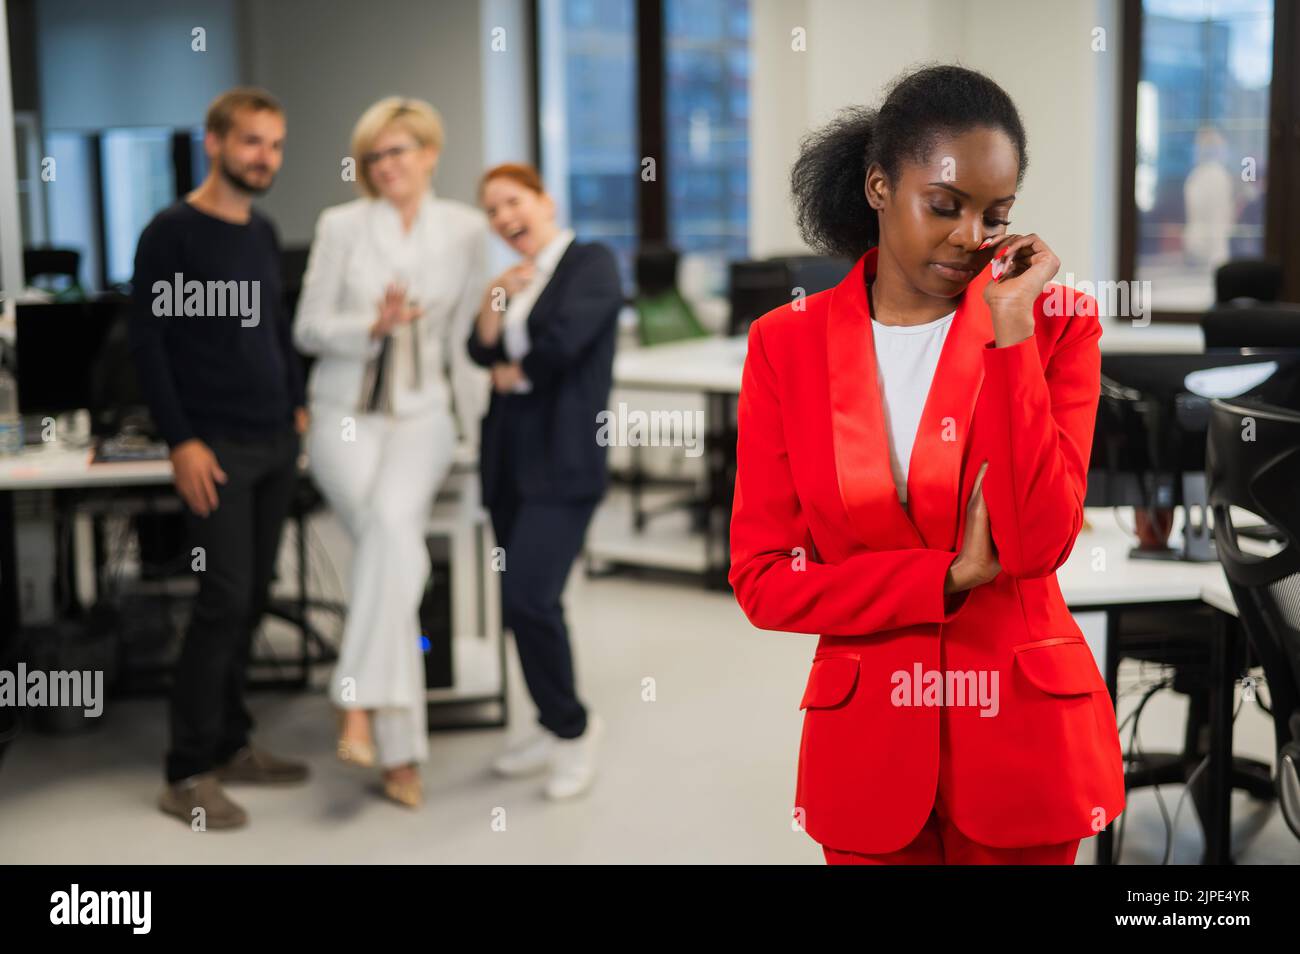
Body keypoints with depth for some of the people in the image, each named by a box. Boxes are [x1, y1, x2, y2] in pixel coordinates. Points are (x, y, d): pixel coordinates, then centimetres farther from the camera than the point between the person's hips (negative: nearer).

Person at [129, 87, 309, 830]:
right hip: (216, 448, -7)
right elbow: (147, 342, -10)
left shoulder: (264, 232, 13)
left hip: (276, 442, 7)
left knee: (253, 596, 8)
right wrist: (181, 442, -15)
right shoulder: (171, 233, -8)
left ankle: (229, 744, 19)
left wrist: (299, 406, 14)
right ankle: (188, 774, 0)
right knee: (225, 599, -9)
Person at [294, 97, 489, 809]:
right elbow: (308, 329, 3)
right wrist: (374, 325, -15)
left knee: (391, 517, -30)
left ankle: (361, 705, -24)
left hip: (423, 415, 1)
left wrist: (477, 417, 11)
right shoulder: (341, 225, 3)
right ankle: (399, 749, -20)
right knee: (394, 542, -24)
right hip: (346, 415, -1)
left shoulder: (465, 229, 7)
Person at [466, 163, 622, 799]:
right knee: (522, 601, 10)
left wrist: (515, 373, -1)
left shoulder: (592, 263, -4)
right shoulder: (516, 278, 16)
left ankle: (573, 726, 5)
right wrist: (494, 301, -11)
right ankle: (556, 729, 24)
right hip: (510, 455, 7)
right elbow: (484, 352, 6)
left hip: (563, 460, -7)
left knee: (529, 596, -16)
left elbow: (564, 339, -17)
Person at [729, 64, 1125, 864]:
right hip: (868, 744, 1)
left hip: (1024, 732, 0)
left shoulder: (1057, 324, -5)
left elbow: (1037, 543, -18)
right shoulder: (786, 344, -4)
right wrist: (947, 578, -14)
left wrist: (1011, 330, -20)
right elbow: (762, 580, -6)